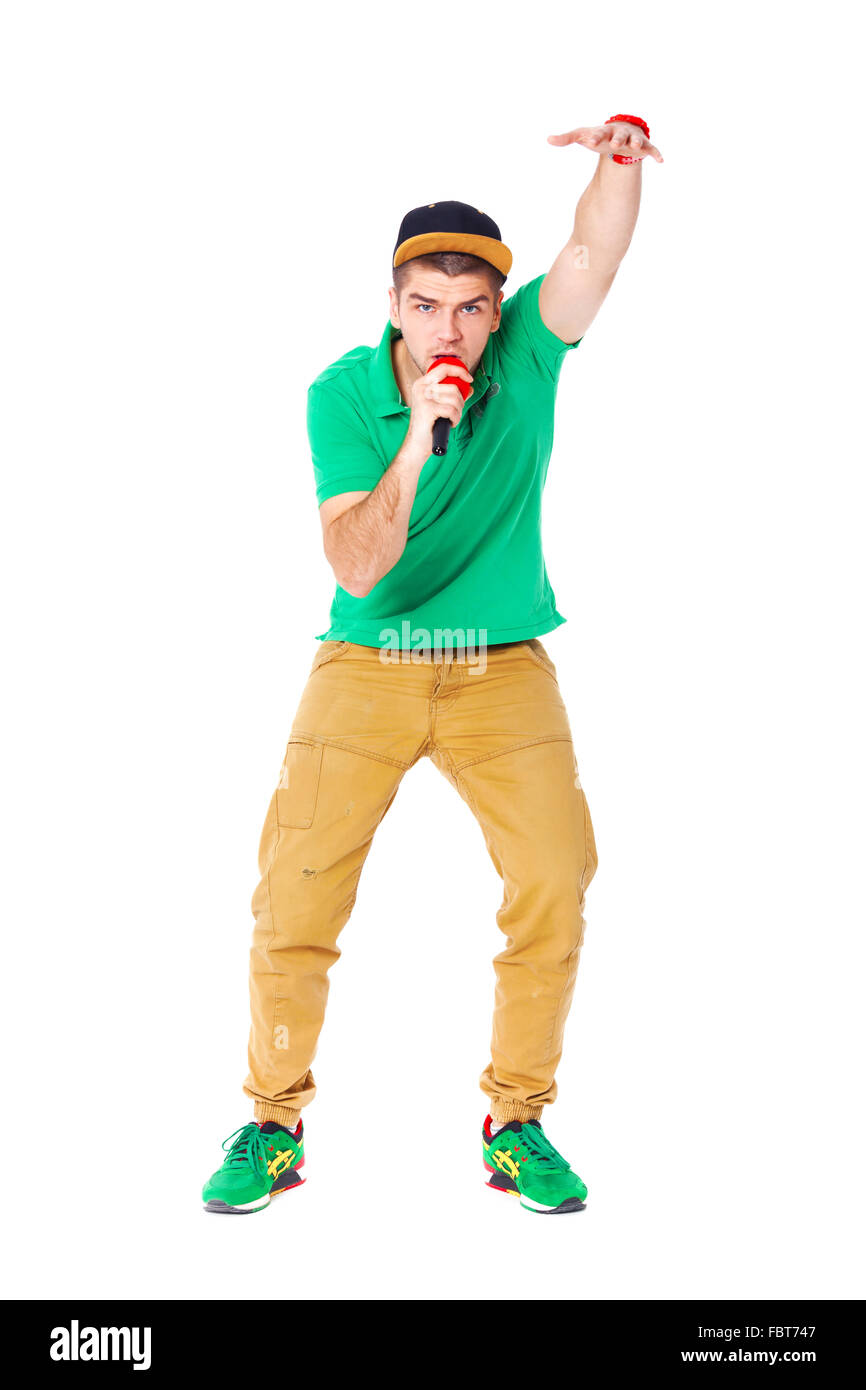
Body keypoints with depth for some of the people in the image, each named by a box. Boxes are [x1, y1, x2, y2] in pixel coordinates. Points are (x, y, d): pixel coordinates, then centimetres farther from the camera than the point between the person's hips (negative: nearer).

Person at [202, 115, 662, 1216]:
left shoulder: (525, 356, -5)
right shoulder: (342, 395, -9)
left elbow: (596, 253, -22)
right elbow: (357, 568, -18)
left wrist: (624, 149, -41)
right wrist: (416, 442, -30)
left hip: (505, 670, 1)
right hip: (367, 667, -1)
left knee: (556, 884, -10)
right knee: (296, 893, -7)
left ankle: (516, 1124, 9)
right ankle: (273, 1126, 13)